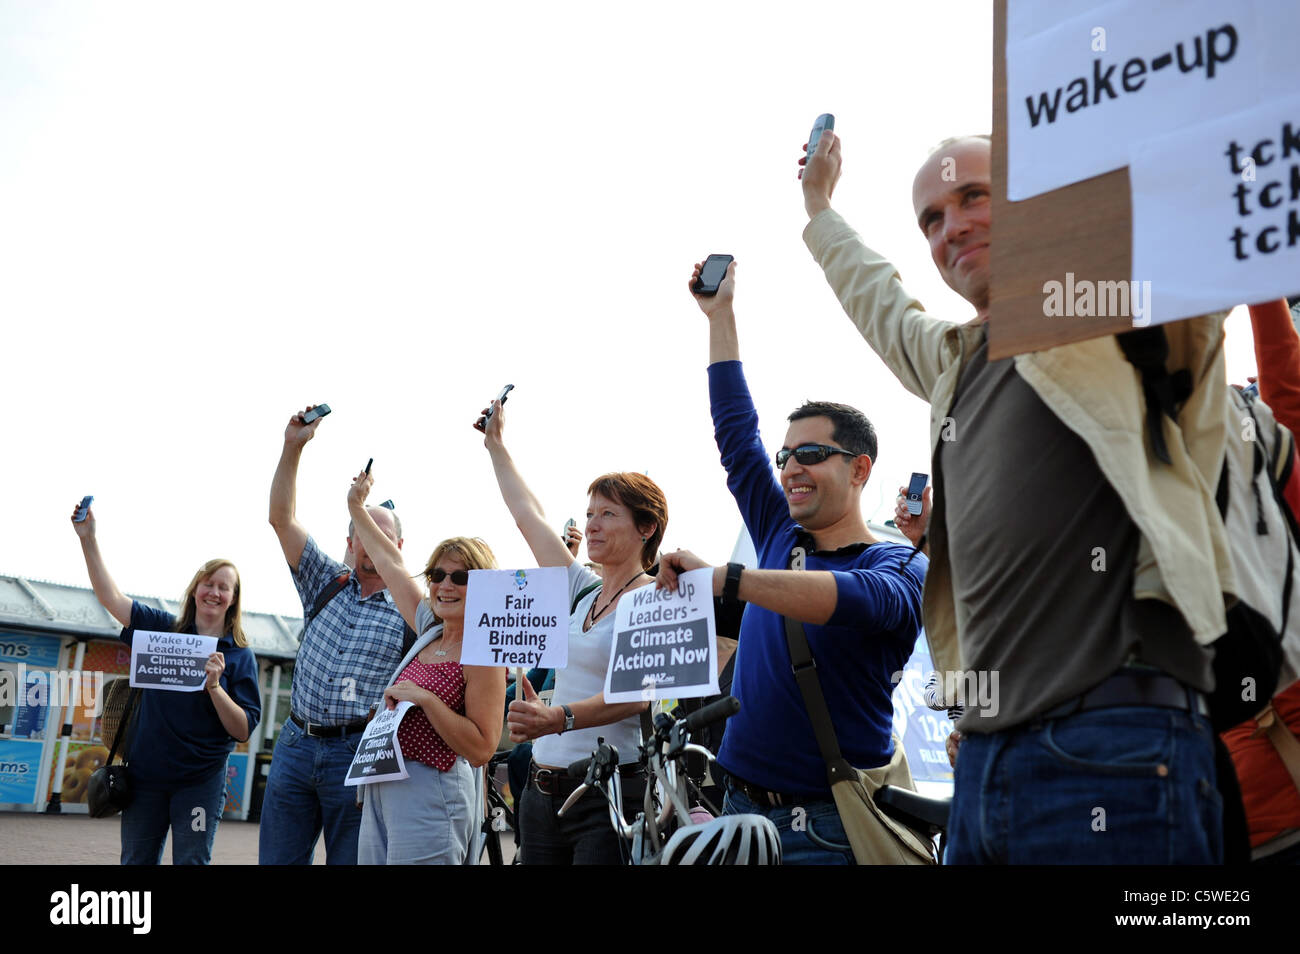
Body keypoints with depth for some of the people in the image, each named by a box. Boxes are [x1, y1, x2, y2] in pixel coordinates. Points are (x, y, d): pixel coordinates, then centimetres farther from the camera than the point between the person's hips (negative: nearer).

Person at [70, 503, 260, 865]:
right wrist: (88, 539, -5)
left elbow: (243, 731, -9)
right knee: (136, 861, 10)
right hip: (144, 776, 3)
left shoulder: (239, 656, -3)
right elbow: (111, 597, 1)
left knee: (190, 860, 0)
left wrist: (214, 685, -24)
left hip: (200, 782, -3)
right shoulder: (163, 629, 5)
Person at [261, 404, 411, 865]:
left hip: (358, 754, -3)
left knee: (351, 860, 1)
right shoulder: (327, 584, 12)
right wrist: (293, 447, 0)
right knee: (277, 860, 6)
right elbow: (281, 519, 7)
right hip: (295, 744, 4)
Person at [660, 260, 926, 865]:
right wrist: (721, 313, 18)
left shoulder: (899, 569, -9)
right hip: (740, 805, 6)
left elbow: (857, 600, -32)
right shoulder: (781, 536, 8)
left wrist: (722, 577, -41)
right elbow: (736, 432, 15)